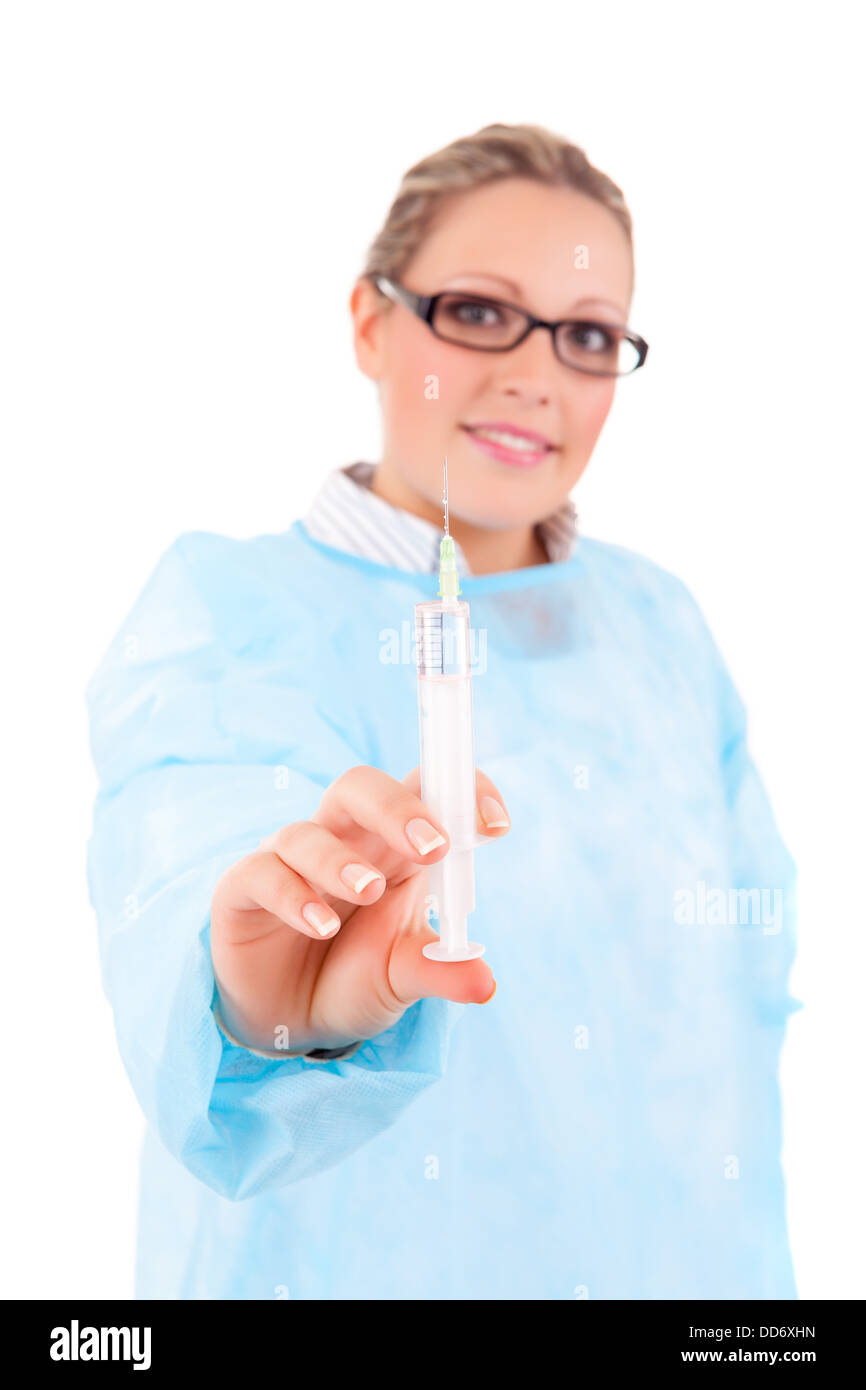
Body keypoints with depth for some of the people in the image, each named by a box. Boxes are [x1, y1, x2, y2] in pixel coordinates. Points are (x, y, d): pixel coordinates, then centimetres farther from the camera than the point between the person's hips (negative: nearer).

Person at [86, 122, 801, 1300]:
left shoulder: (662, 623, 1)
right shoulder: (221, 609, -14)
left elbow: (757, 980, 5)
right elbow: (199, 865, -33)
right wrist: (289, 1016, -54)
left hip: (686, 1254, 4)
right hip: (354, 1265, -4)